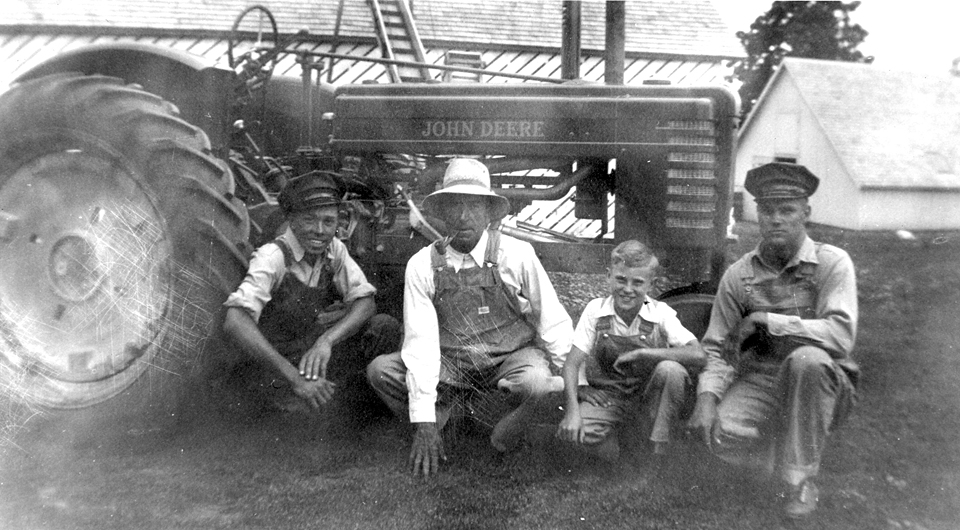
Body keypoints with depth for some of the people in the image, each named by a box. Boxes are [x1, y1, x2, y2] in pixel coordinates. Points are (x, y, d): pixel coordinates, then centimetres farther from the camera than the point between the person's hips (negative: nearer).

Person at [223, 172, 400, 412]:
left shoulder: (335, 250, -4)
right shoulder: (272, 257, -22)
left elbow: (365, 302, -10)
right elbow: (234, 322, -35)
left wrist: (326, 340, -30)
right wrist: (294, 377, -43)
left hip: (316, 349, 5)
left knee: (385, 326, -17)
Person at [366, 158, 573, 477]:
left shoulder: (518, 255, -10)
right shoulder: (423, 265, -7)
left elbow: (555, 325, -3)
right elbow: (420, 341, -13)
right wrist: (424, 422, -19)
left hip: (512, 357, -1)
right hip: (450, 363, 2)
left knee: (534, 383, -35)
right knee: (380, 371, -19)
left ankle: (507, 432, -1)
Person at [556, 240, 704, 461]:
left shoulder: (661, 313, -12)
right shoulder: (595, 310, -10)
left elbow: (698, 356, -26)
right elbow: (572, 364, -12)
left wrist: (641, 353, -29)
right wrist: (573, 409, -27)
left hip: (650, 391, 1)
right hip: (608, 394, 0)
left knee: (671, 370, -33)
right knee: (569, 432, -29)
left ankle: (660, 450, -14)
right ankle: (608, 439, 5)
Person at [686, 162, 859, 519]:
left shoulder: (831, 263, -9)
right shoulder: (738, 276, -1)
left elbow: (840, 336, -23)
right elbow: (717, 348, 1)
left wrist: (765, 320, -21)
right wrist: (707, 397, -16)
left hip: (823, 385, -2)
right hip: (759, 383, 2)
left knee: (807, 358, -36)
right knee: (724, 434, -27)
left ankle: (801, 478, -17)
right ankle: (784, 458, 8)